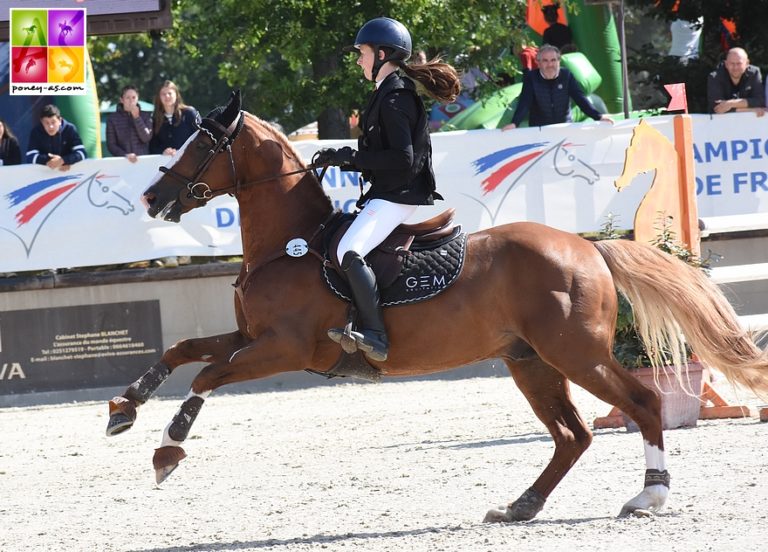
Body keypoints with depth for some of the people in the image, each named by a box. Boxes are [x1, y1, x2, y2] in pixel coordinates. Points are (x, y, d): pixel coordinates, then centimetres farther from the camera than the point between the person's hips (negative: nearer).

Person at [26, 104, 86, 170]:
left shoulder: (70, 129, -8)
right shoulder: (36, 132, -8)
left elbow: (81, 153, -14)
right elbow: (30, 157, -17)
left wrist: (62, 161, -29)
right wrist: (52, 161, -25)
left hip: (68, 171, 0)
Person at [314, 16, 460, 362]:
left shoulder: (393, 97, -14)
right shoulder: (390, 93, 18)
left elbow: (402, 159, -21)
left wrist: (351, 157, -18)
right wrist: (343, 159, 11)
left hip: (397, 196, -12)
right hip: (388, 193, 12)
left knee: (349, 250, -29)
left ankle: (374, 335, -36)